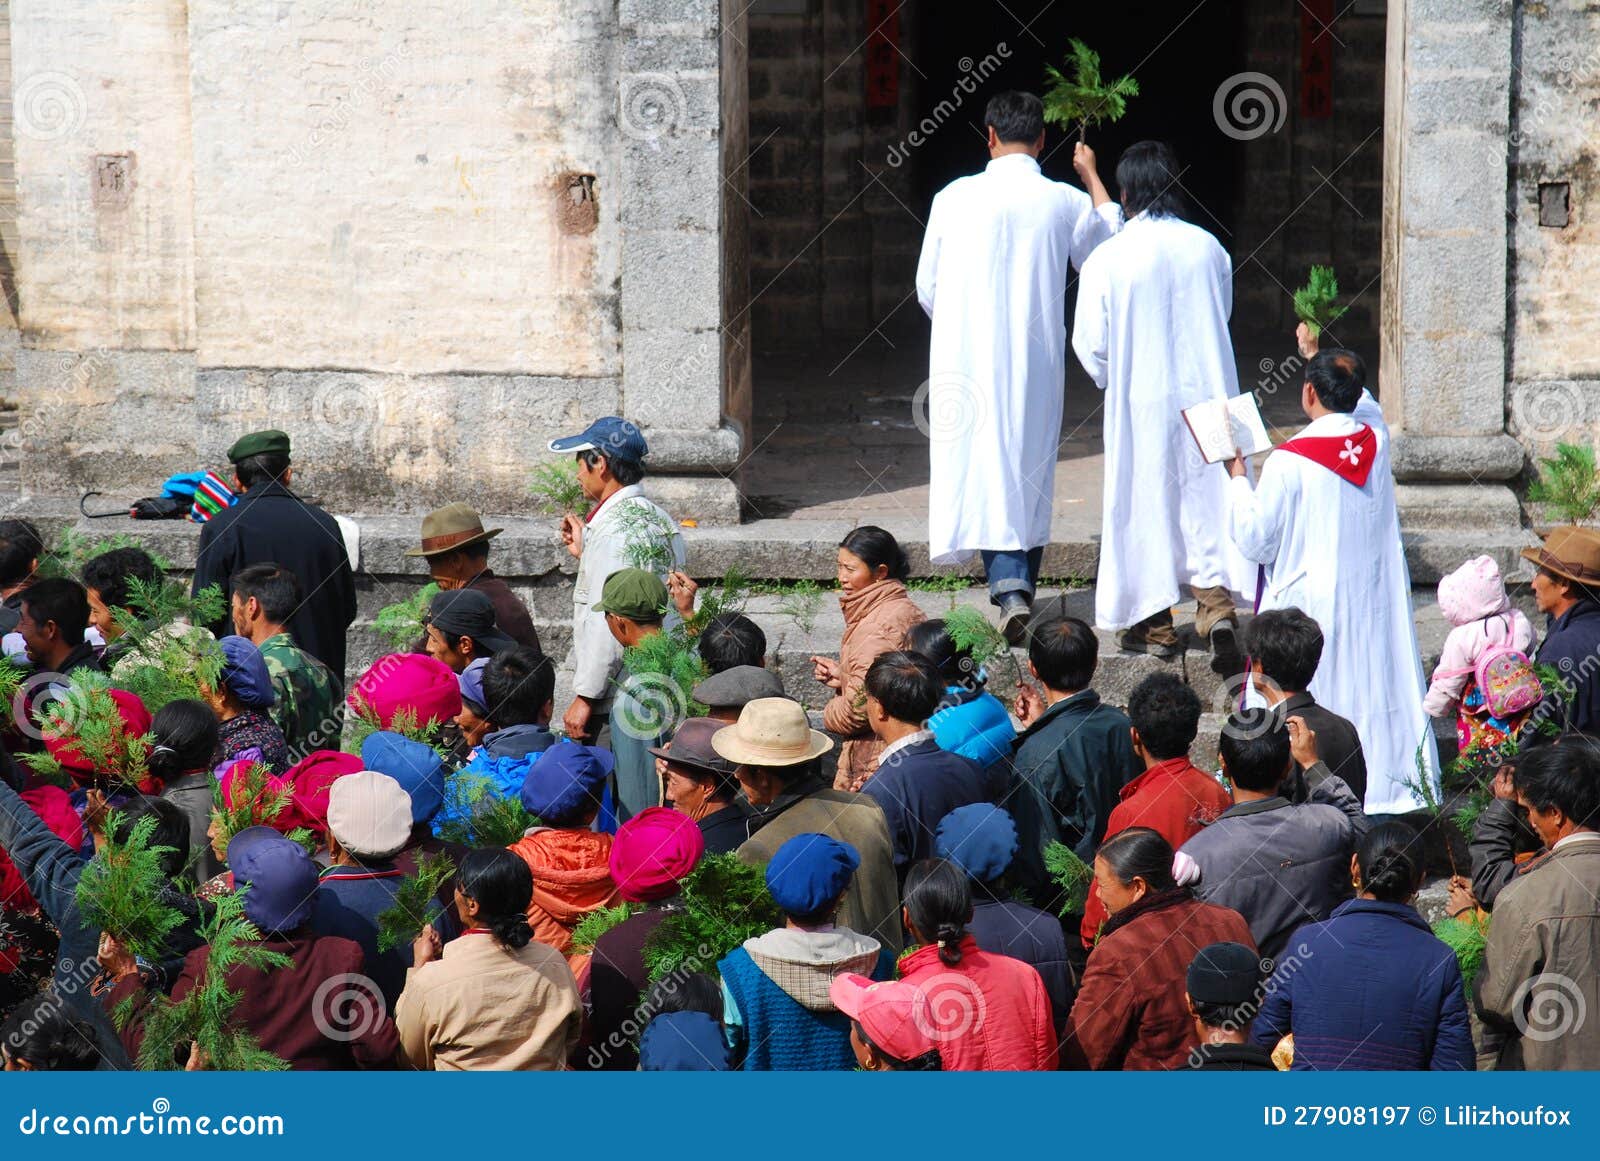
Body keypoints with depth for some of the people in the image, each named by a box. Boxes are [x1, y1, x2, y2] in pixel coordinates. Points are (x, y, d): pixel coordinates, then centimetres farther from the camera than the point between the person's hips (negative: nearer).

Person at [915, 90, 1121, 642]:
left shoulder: (954, 198, -6)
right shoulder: (1066, 202, -5)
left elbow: (927, 290, 2)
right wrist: (1092, 176, 22)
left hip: (969, 354, -2)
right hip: (1037, 361, 2)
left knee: (986, 459, -1)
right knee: (1032, 462, 16)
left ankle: (1009, 589, -17)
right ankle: (1023, 581, 25)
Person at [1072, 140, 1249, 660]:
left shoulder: (1106, 260, -11)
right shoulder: (1208, 248, 0)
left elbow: (1090, 343, -4)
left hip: (1140, 402, -2)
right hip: (1207, 393, 3)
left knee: (1146, 504, 7)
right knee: (1207, 500, 8)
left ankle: (1156, 626, 12)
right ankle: (1217, 605, -8)